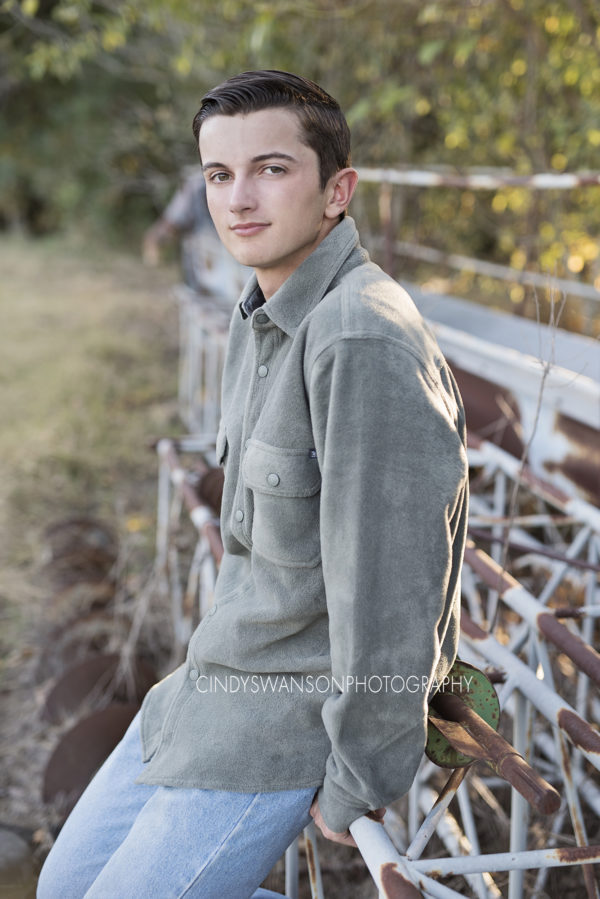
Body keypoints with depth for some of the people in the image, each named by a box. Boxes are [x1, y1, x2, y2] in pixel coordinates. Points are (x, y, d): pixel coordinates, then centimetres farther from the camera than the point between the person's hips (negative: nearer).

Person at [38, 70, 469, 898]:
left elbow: (388, 581, -25)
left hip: (304, 703, -9)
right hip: (220, 673, 9)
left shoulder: (364, 340, -26)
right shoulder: (260, 315, 5)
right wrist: (219, 644, 19)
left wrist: (354, 787, -17)